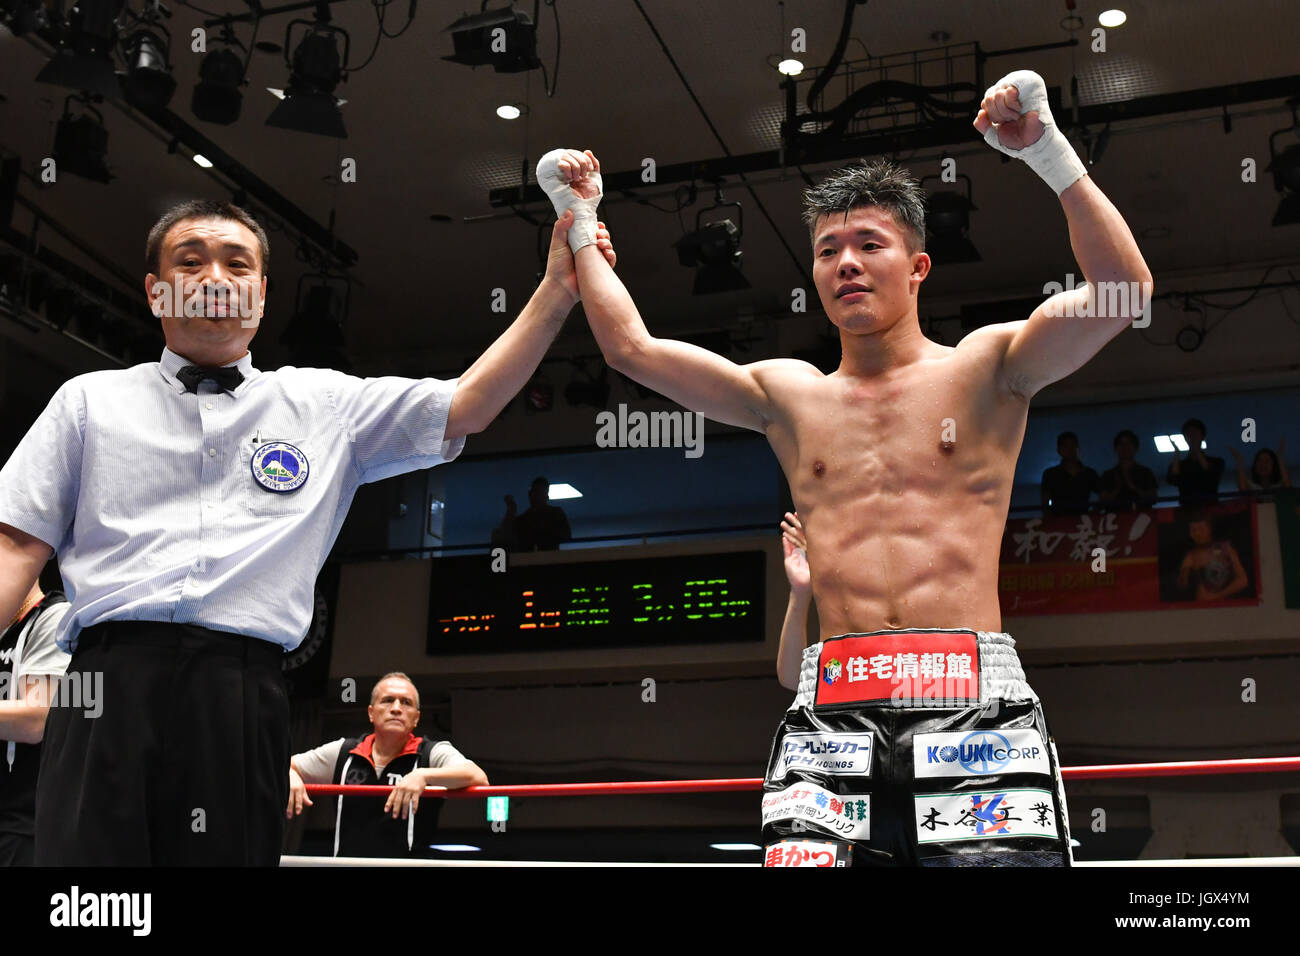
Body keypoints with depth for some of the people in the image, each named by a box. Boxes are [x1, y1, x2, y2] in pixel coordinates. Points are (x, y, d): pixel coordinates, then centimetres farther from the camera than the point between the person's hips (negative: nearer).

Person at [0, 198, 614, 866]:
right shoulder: (90, 401, 17)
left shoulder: (325, 404, 17)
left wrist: (557, 289, 2)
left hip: (246, 695, 1)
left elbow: (467, 405, 10)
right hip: (112, 682, 0)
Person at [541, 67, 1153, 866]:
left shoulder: (985, 368, 10)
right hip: (832, 708, 2)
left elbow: (1124, 288, -3)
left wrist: (1049, 151, -11)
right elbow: (629, 346, 17)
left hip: (975, 703, -1)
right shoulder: (788, 395, 17)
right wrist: (581, 220, 21)